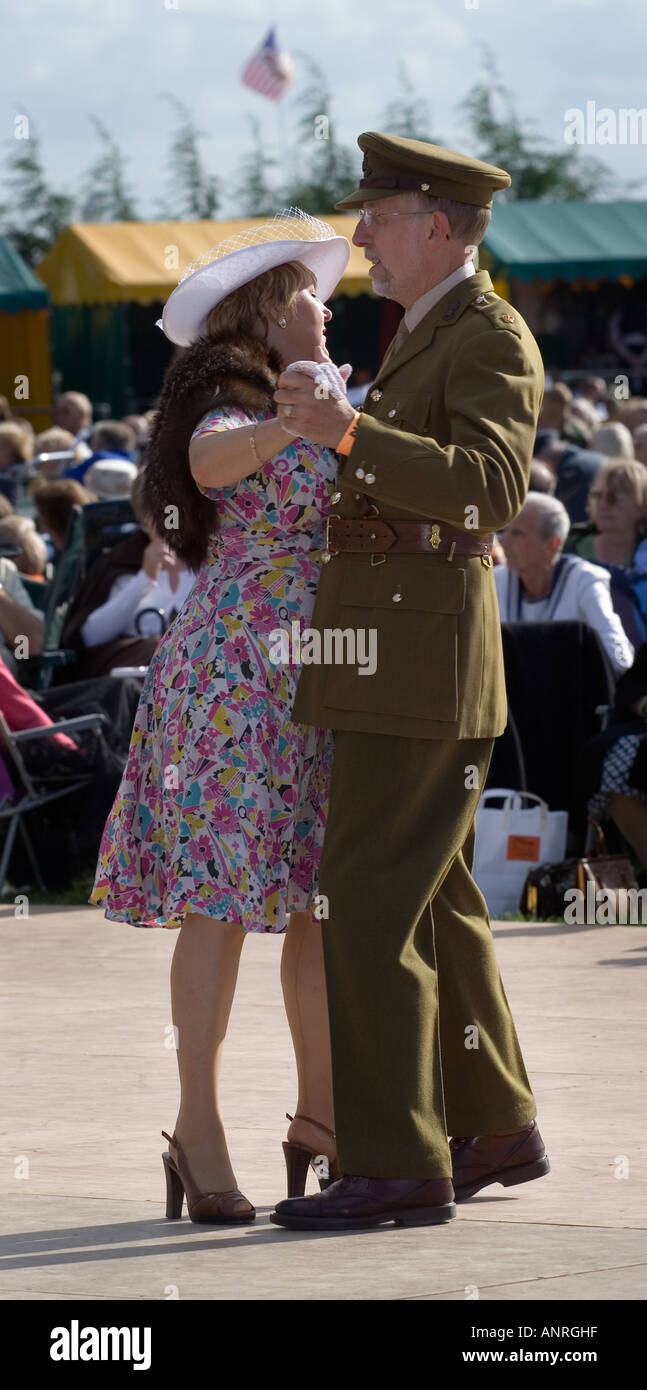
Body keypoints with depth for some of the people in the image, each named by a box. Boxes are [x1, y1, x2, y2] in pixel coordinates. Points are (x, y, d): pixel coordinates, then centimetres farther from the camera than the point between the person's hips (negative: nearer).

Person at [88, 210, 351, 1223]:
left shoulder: (298, 405, 19)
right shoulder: (230, 402, -9)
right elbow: (211, 461, -34)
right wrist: (292, 418, -52)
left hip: (310, 681, 9)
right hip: (236, 669, -9)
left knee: (324, 896, 6)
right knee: (225, 897, -9)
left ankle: (321, 1115, 13)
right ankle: (198, 1130, -7)